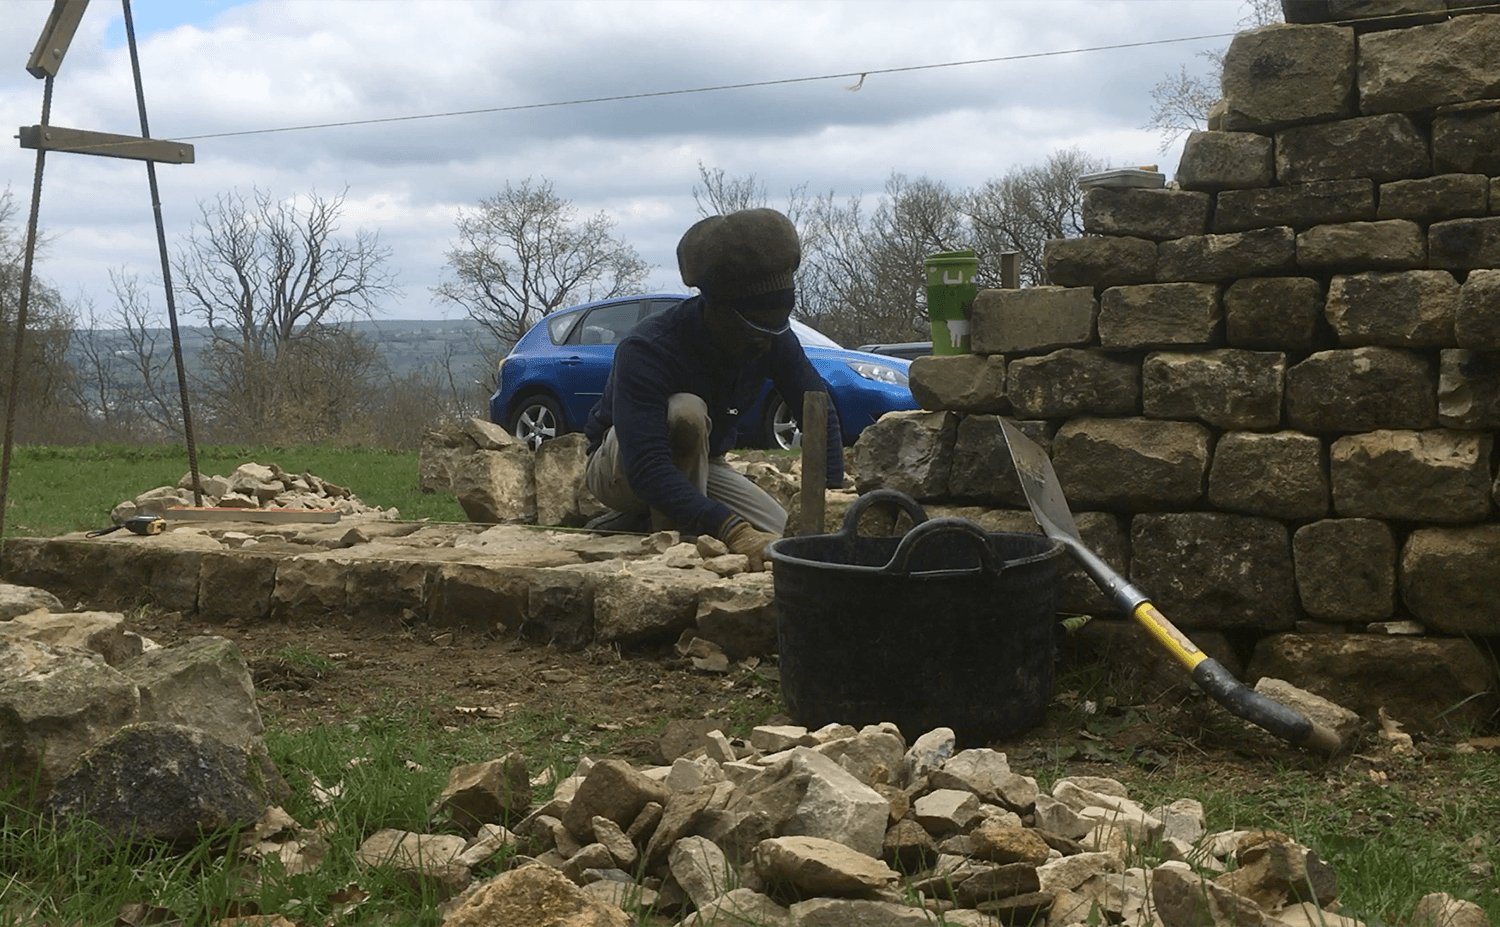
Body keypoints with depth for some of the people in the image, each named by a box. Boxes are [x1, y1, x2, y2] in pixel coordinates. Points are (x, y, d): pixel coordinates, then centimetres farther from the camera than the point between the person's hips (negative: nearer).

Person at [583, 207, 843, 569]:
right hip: (618, 469, -6)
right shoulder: (644, 352, -35)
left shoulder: (773, 338, -16)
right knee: (685, 411, -37)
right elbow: (646, 471, -45)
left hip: (699, 467, 6)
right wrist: (730, 529, -55)